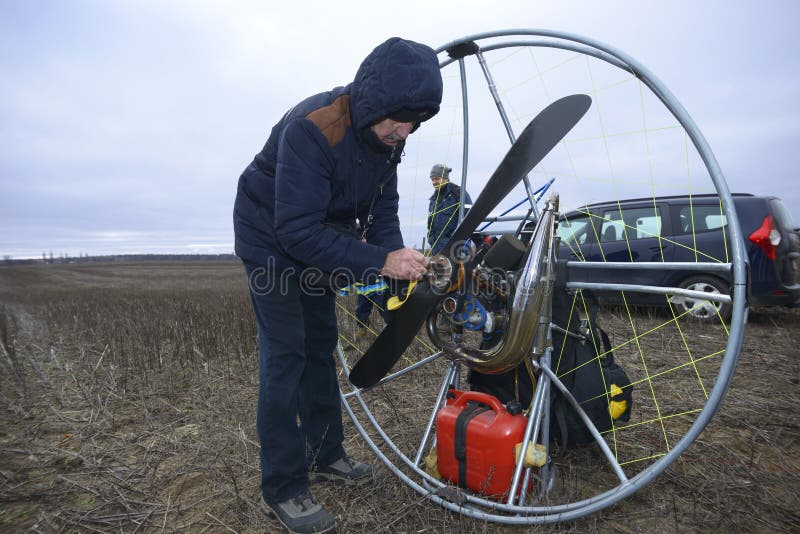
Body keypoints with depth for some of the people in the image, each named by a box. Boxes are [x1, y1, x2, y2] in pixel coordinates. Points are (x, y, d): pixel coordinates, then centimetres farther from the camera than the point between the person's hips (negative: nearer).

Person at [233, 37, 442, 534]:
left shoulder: (386, 135, -10)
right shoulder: (311, 128, -34)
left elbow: (383, 206, -4)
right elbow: (298, 231, -37)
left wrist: (398, 256, -22)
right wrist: (380, 261, -41)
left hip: (319, 239, 7)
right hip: (272, 237, -7)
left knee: (321, 345, 10)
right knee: (285, 354, -10)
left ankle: (325, 454, 26)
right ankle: (284, 487, 3)